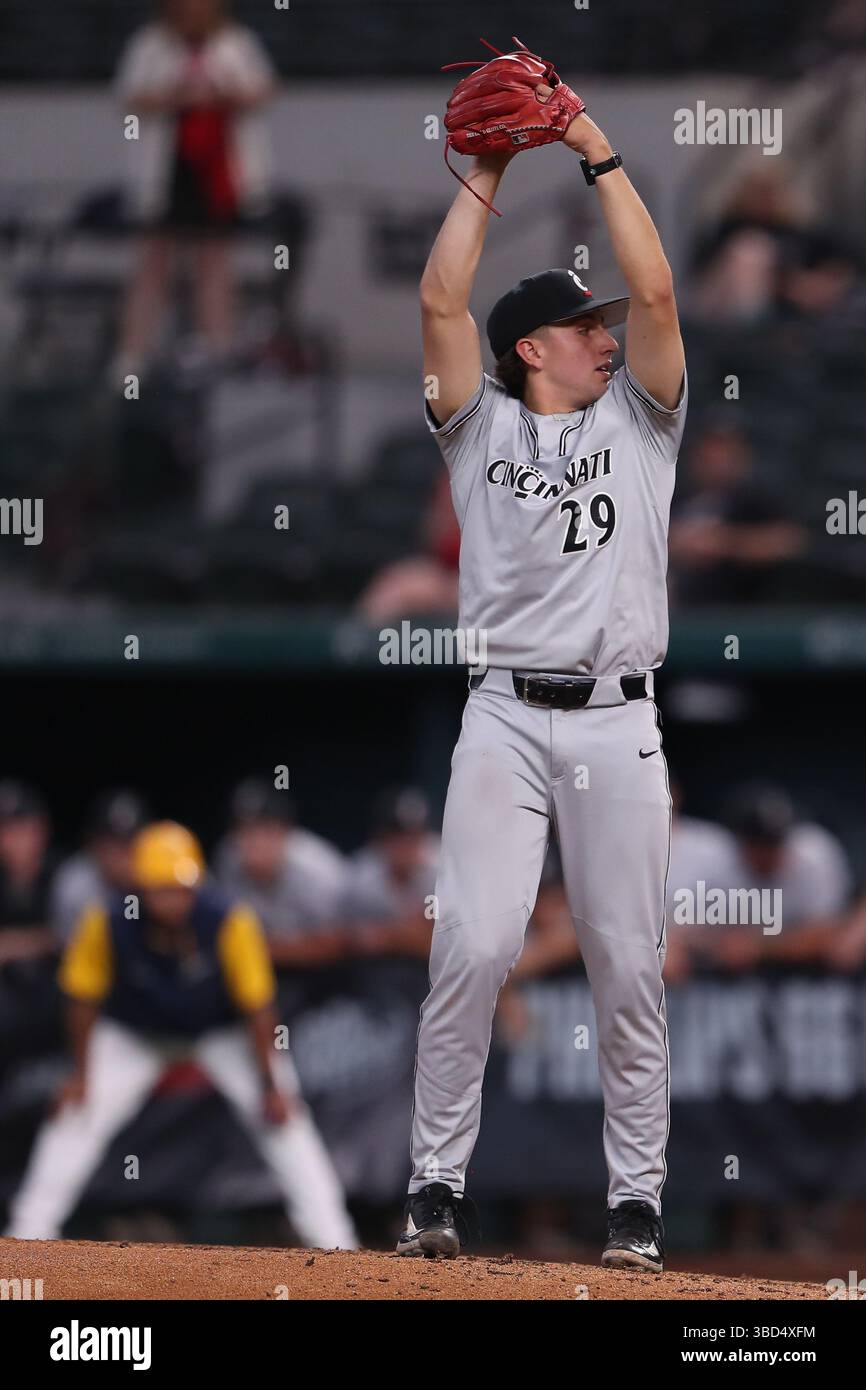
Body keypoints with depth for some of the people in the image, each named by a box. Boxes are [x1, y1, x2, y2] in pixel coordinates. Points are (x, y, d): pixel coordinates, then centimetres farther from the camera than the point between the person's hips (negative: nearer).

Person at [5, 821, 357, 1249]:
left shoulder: (230, 922, -32)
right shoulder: (106, 924, -29)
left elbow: (257, 1007, -23)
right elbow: (84, 999, -13)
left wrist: (271, 1086, -21)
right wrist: (81, 1075, -10)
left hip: (222, 1032, -1)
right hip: (133, 1033, 1)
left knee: (282, 1115, -14)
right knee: (77, 1114, -13)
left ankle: (332, 1239, -9)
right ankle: (29, 1233, -4)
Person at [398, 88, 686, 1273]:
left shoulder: (638, 424, 14)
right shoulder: (483, 428, 12)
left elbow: (654, 293, 1)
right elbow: (440, 303, 0)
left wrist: (600, 159, 2)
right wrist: (488, 174, 2)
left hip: (618, 725, 1)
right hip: (505, 720, -1)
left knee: (629, 965, 0)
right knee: (473, 950, -11)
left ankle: (637, 1200, 5)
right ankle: (437, 1186, -4)